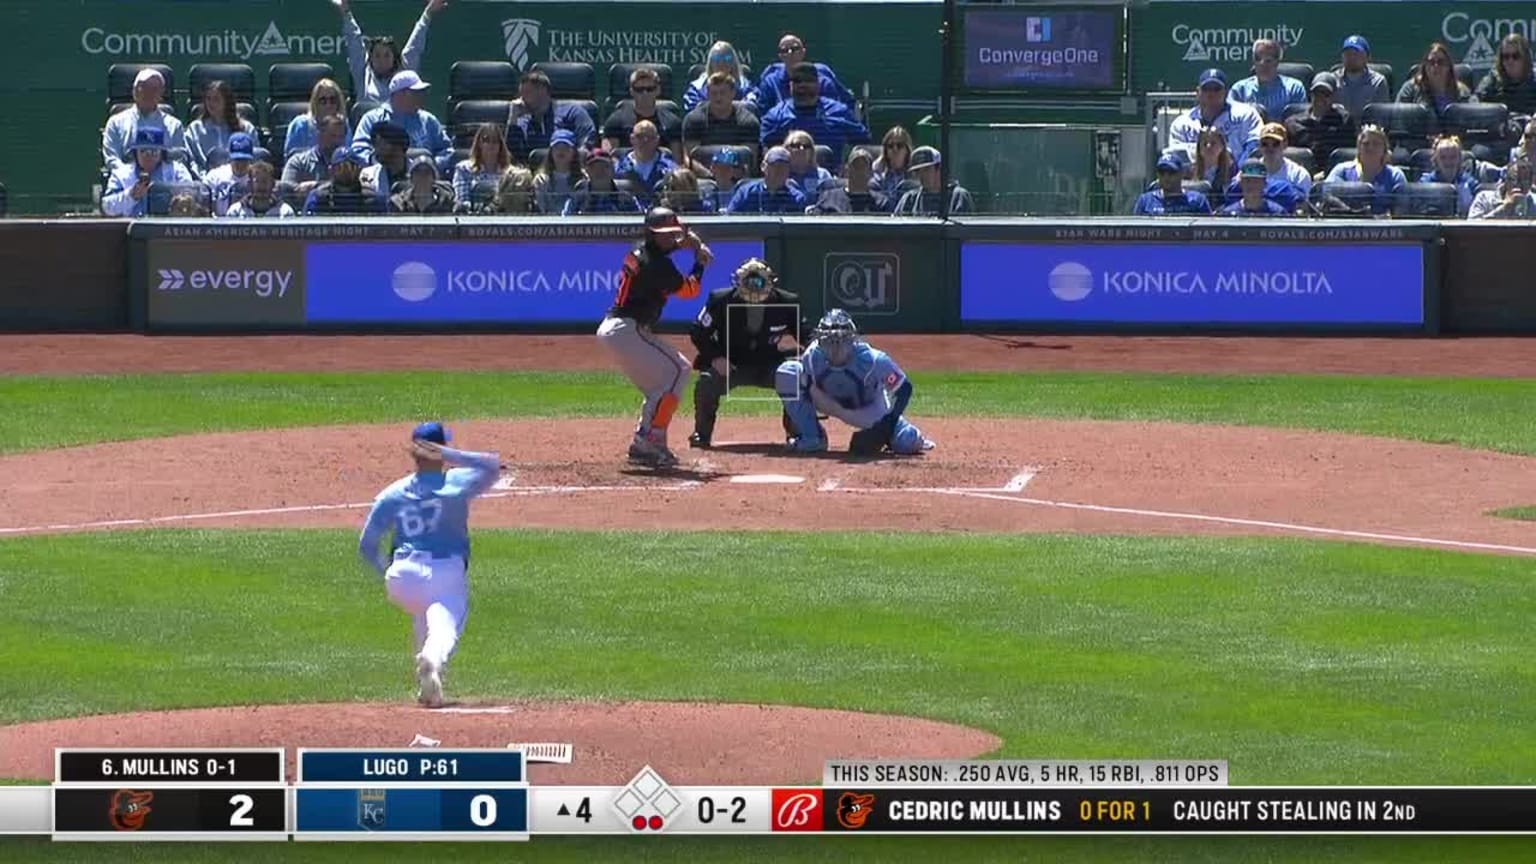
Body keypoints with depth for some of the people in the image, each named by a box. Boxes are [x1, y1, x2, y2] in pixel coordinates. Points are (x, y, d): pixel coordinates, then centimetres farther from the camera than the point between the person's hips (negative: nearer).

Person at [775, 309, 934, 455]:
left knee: (906, 442, -19)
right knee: (787, 372, -22)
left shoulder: (873, 360, -33)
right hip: (829, 405, 1)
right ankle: (810, 439, -12)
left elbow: (904, 388, -22)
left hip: (870, 409, -1)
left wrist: (889, 423, -30)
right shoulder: (812, 357, -27)